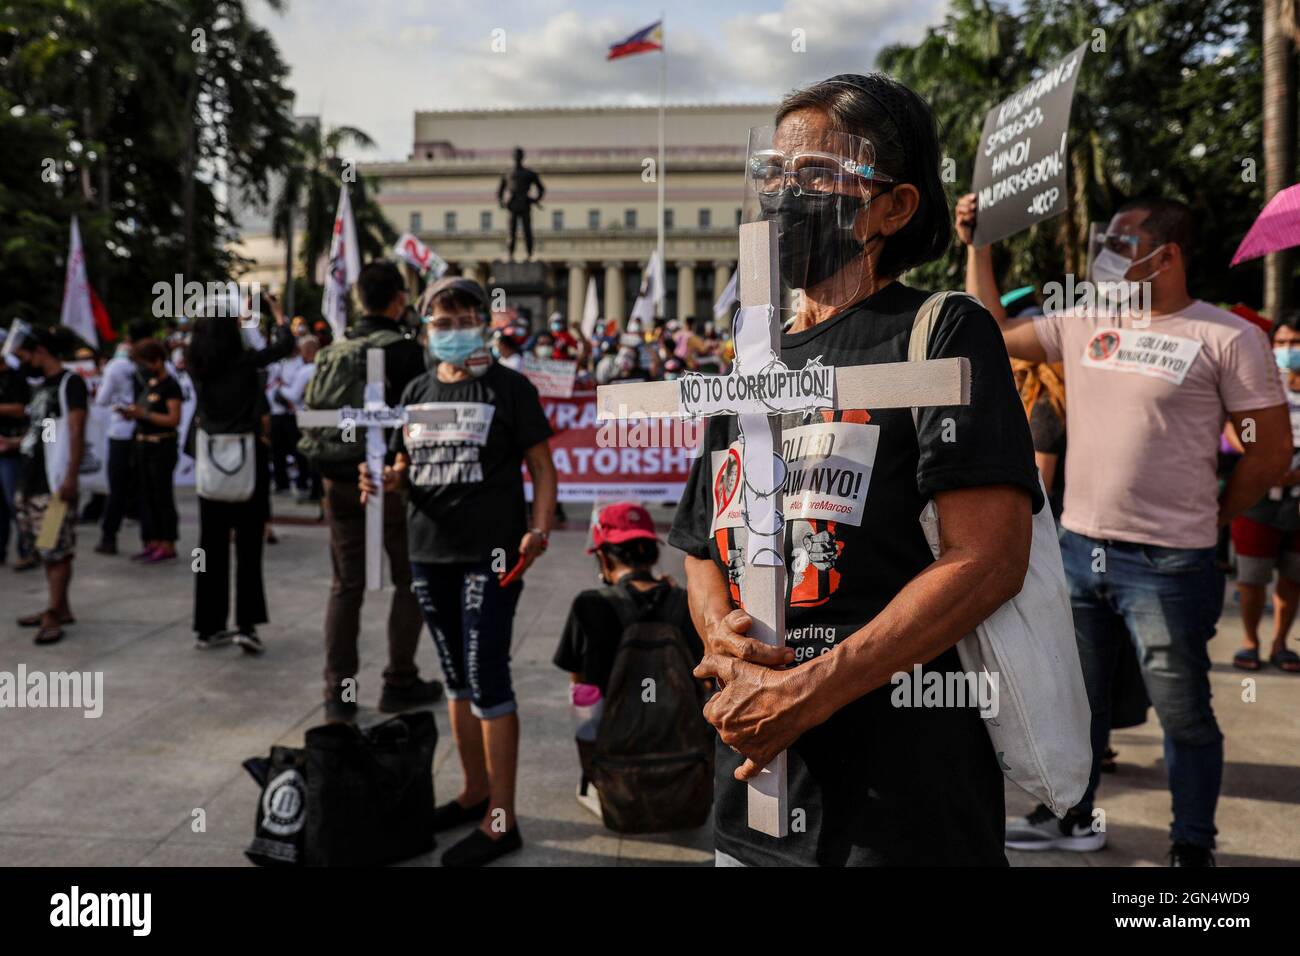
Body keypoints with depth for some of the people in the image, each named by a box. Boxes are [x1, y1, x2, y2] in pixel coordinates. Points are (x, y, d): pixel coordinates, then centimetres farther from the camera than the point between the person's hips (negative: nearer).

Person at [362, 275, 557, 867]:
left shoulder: (509, 388, -3)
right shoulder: (417, 392, 13)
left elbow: (541, 465, -3)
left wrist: (539, 529, -18)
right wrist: (385, 480, -4)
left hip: (490, 553, -6)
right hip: (430, 553, 6)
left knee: (487, 680, -6)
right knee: (457, 679, 16)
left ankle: (501, 820, 3)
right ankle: (474, 791, 31)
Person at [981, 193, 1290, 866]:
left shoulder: (1227, 338, -7)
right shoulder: (1083, 324, 7)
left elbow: (1272, 449, -4)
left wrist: (1212, 518, 0)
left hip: (1167, 564, -5)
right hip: (1078, 548, 5)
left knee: (1183, 715, 7)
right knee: (1076, 697, 18)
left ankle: (1192, 849, 24)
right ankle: (1072, 818, 36)